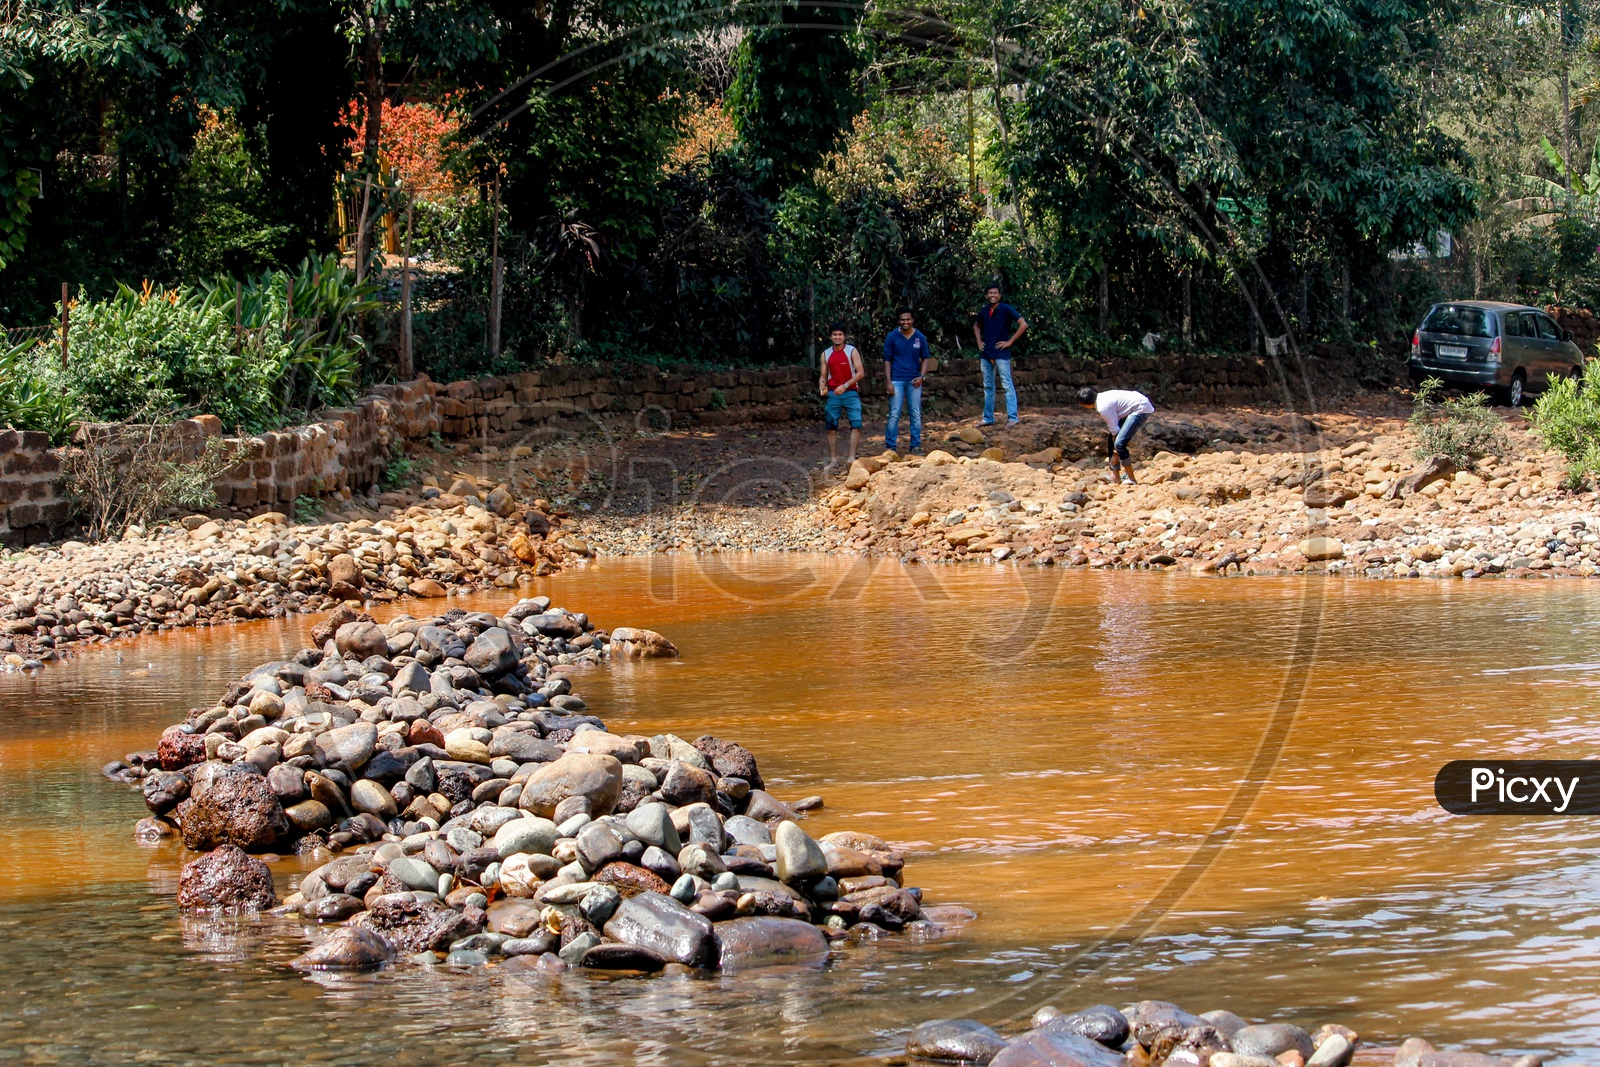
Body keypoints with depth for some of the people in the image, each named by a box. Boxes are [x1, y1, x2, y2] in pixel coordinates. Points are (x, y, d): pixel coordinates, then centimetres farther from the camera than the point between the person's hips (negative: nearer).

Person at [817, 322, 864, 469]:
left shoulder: (852, 351, -1)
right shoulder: (826, 355, 9)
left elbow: (860, 372, -7)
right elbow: (823, 375, 14)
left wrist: (845, 386, -17)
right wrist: (822, 387, -9)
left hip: (850, 392, -3)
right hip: (832, 394, 3)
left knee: (856, 424, -15)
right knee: (831, 427, 2)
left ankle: (852, 458, -14)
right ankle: (833, 460, 9)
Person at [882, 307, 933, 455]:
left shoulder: (920, 337, 4)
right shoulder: (892, 337, -1)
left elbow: (925, 358, 12)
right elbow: (887, 360, 1)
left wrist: (922, 376, -4)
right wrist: (889, 382, -6)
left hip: (914, 381, 2)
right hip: (897, 380, -2)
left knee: (916, 415, 5)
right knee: (894, 415, -4)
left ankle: (916, 446, 13)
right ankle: (890, 447, 1)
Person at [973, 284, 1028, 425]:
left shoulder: (1006, 309, -8)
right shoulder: (984, 311, 10)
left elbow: (1023, 324, -13)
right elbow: (976, 326, 30)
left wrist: (1010, 341, -13)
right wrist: (979, 341, 14)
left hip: (1001, 354, -7)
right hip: (986, 354, 7)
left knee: (1007, 385, -10)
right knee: (988, 387, 11)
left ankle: (1012, 417, -13)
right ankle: (988, 418, 18)